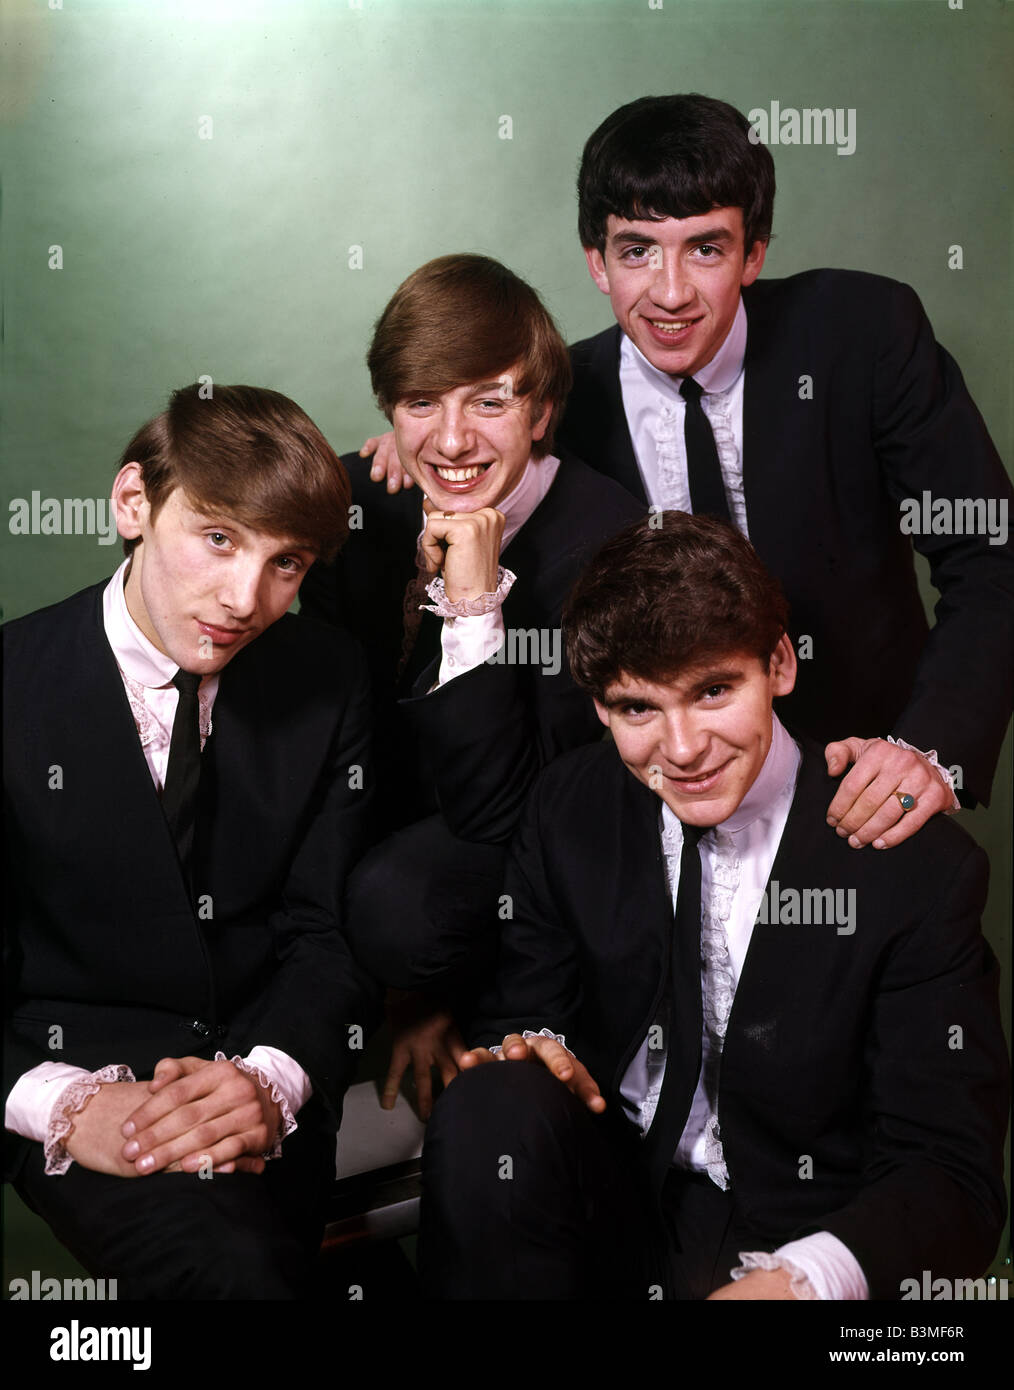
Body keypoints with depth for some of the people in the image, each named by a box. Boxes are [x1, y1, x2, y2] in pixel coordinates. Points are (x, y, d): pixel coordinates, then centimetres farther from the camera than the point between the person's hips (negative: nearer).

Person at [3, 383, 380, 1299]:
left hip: (263, 1077, 3)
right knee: (225, 1261, -29)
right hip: (81, 1066, -3)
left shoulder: (328, 682, 3)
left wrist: (271, 1079, -19)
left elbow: (330, 931, 1)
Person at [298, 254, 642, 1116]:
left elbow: (498, 809, -25)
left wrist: (475, 604, -36)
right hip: (395, 829, 6)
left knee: (399, 905, -34)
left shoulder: (604, 543, -24)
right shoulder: (355, 502, -8)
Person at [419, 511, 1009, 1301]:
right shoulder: (570, 810, -3)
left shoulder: (918, 867, -13)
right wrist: (535, 1050, -17)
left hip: (791, 1236, -2)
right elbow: (525, 1010, 8)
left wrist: (804, 1277, -33)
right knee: (490, 1109, -27)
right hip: (612, 1198, 3)